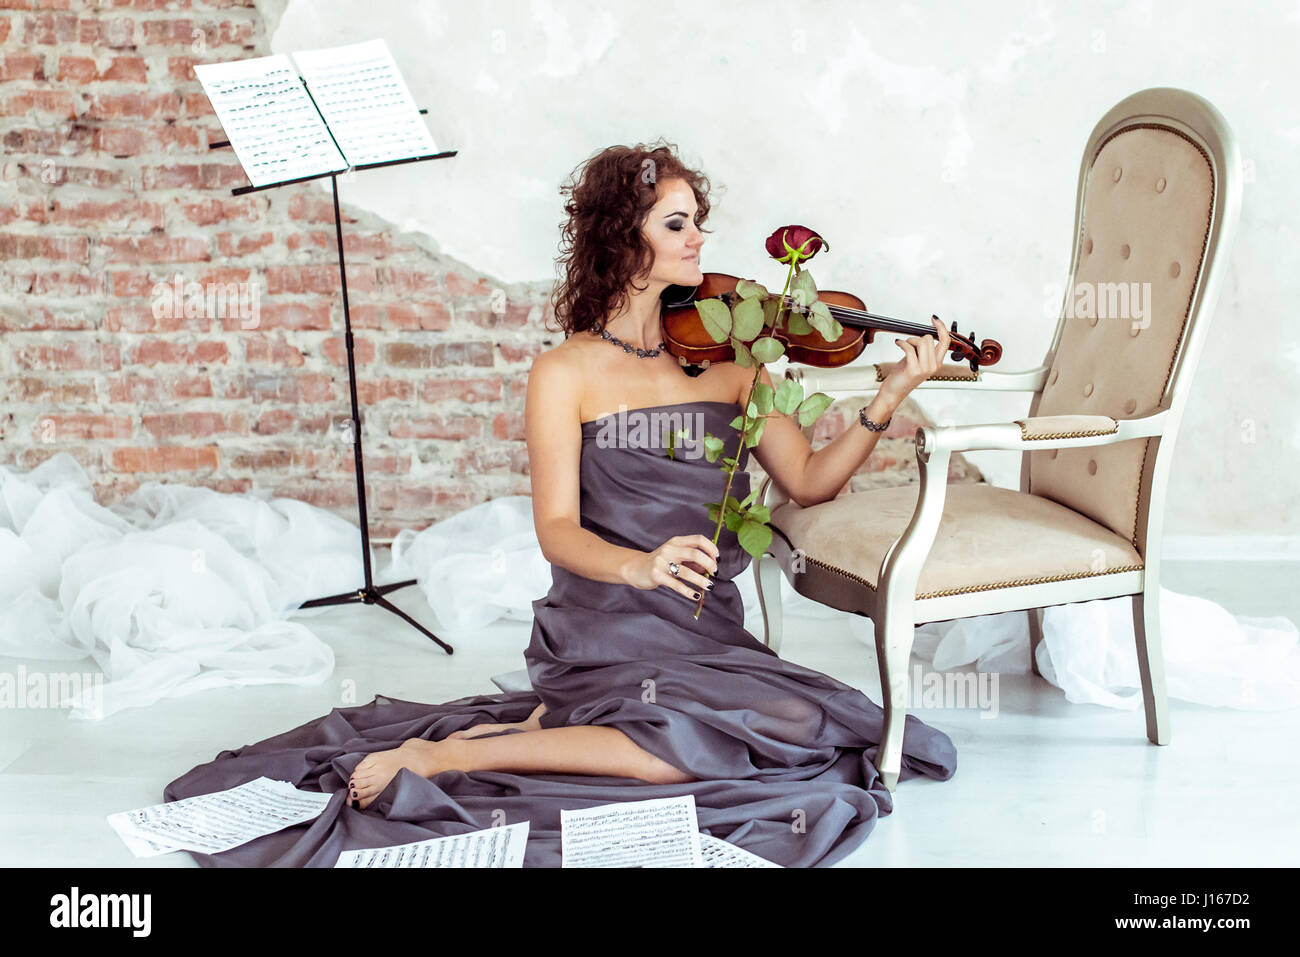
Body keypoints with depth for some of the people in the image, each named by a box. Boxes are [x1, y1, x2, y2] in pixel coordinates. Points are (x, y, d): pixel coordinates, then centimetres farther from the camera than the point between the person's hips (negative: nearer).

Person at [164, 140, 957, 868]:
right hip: (603, 634, -5)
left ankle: (558, 724, -6)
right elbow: (558, 530, -11)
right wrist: (639, 566, -30)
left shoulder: (727, 357, 10)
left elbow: (811, 481, 6)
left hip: (709, 634, 5)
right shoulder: (566, 374, -2)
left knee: (806, 724, -23)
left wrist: (890, 400, -8)